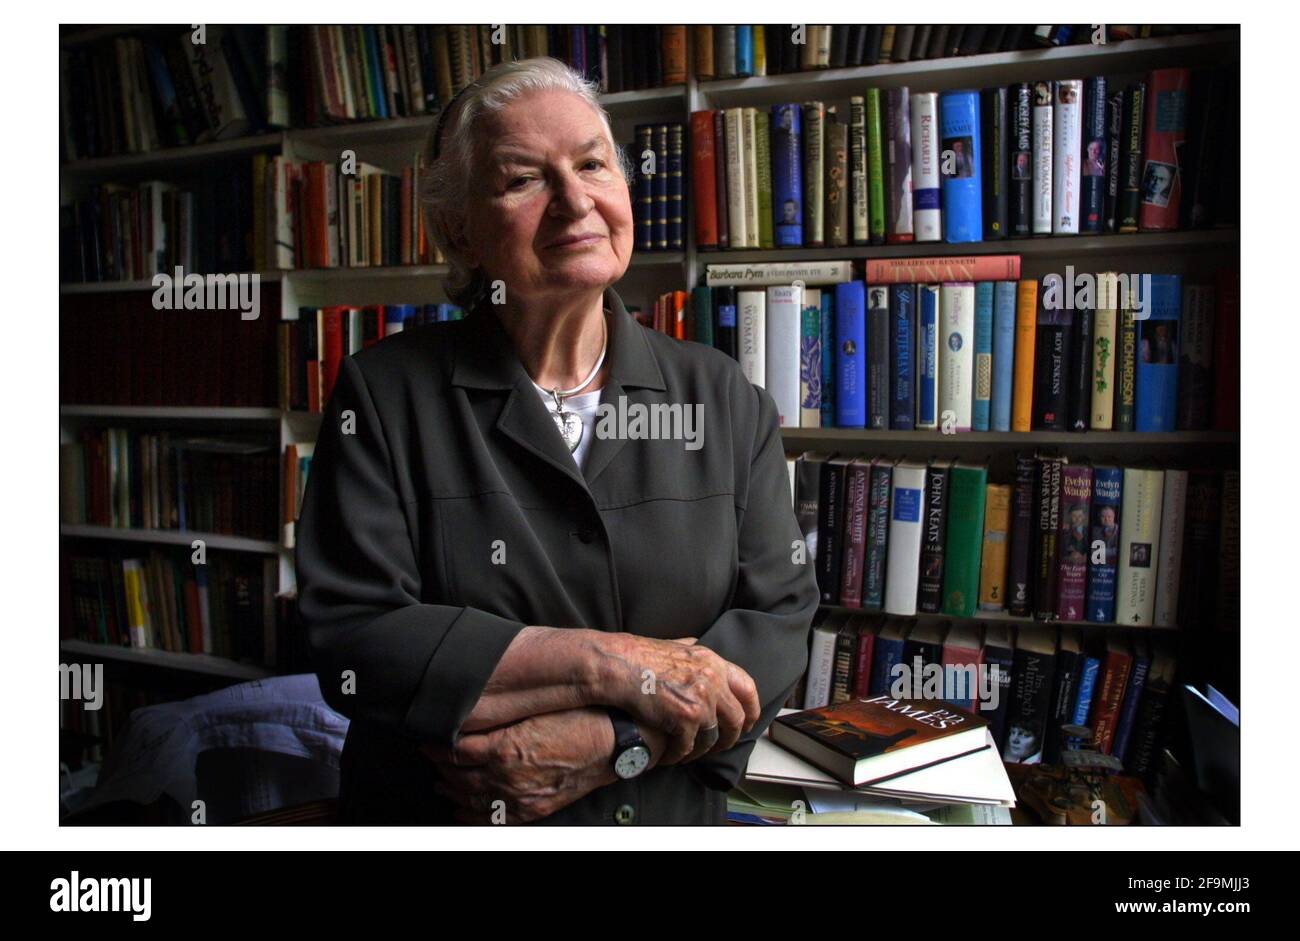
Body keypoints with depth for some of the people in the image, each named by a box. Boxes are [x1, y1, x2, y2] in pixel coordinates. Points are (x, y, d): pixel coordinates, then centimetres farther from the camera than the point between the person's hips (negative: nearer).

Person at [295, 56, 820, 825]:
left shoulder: (722, 396, -5)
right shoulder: (386, 393, -11)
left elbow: (780, 618, -10)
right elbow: (350, 640, -18)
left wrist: (602, 745, -23)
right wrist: (612, 664, -23)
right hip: (441, 816, -1)